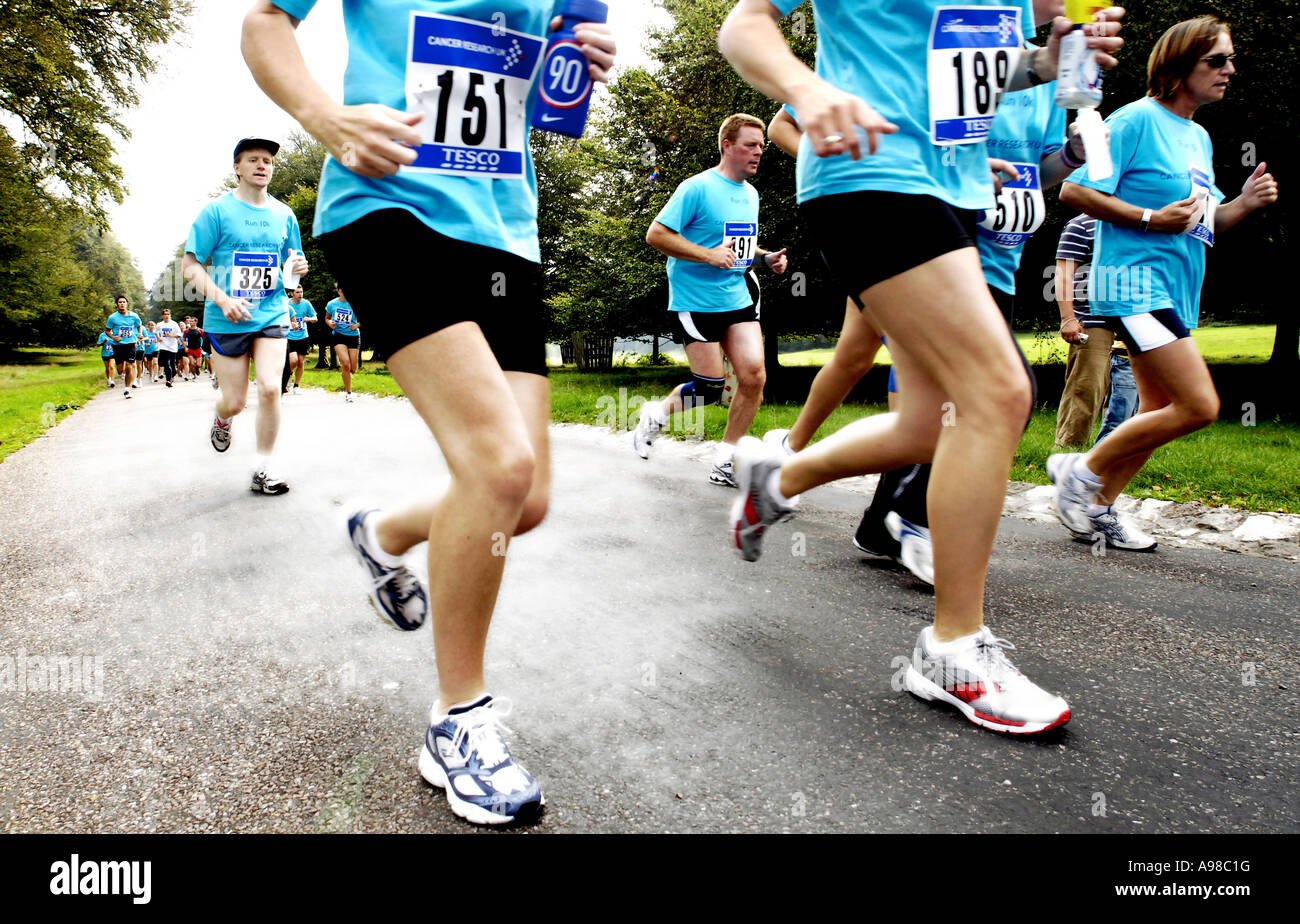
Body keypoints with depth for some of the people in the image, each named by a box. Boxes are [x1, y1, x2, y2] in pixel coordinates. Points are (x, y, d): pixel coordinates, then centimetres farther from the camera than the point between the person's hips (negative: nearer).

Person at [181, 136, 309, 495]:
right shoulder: (217, 211, -2)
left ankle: (262, 471, -2)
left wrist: (299, 267, -6)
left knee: (270, 388, -15)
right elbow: (191, 266, -4)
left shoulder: (283, 214, 8)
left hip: (272, 315, 2)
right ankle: (222, 419, 43)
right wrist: (224, 300, -19)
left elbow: (291, 265, 19)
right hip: (226, 320, -2)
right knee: (234, 401, 3)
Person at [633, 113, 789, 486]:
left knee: (754, 377, -7)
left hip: (738, 298, 7)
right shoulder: (697, 188, -10)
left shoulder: (750, 193, 14)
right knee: (710, 388, -5)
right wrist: (708, 255, -21)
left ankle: (724, 462, 7)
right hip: (696, 300, -7)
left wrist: (766, 258, 6)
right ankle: (654, 415, 25)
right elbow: (656, 235, -14)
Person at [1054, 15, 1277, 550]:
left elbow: (1207, 225, 24)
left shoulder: (1199, 138, 20)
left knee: (1159, 412, 9)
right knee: (1200, 406, -15)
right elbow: (1073, 190, -14)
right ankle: (1082, 471, -2)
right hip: (1135, 282, -10)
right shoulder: (1136, 119, -6)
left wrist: (1245, 203, 4)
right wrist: (1151, 218, -18)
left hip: (1175, 292, 10)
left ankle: (1097, 508, 18)